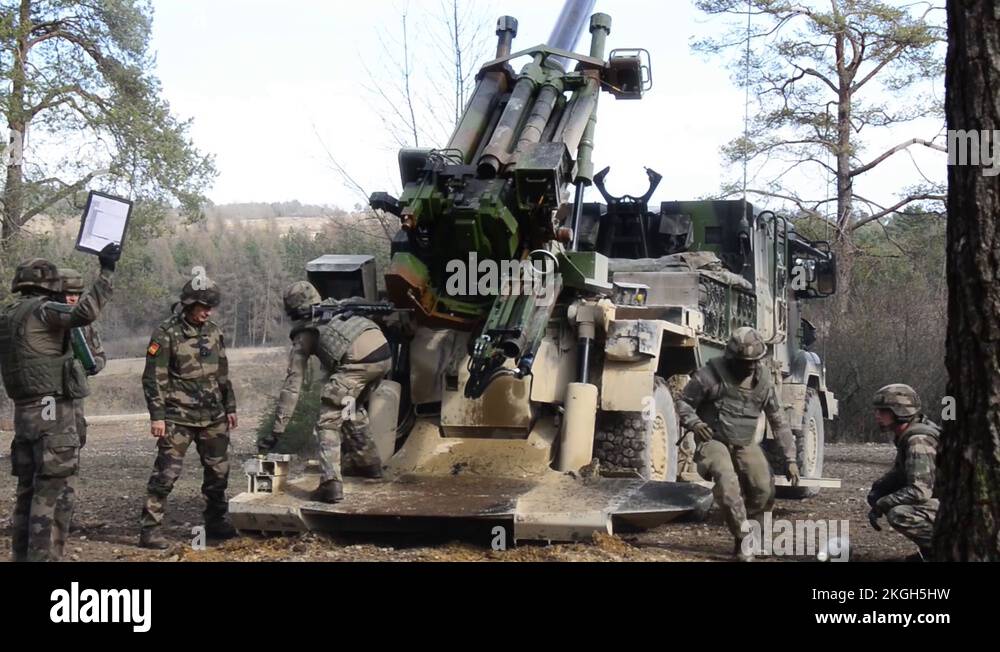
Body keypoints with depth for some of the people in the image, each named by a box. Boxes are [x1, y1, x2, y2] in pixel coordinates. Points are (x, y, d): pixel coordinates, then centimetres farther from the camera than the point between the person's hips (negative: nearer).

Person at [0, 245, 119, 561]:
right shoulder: (40, 309, -11)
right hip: (52, 412, -9)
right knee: (55, 493, -6)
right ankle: (44, 557, -8)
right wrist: (106, 271, -24)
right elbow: (85, 312, -28)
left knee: (28, 491, 14)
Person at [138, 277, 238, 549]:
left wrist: (230, 408, 16)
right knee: (166, 472, -9)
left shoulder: (214, 332, 9)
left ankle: (217, 523, 27)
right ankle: (149, 529, -5)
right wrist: (157, 416, -15)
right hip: (178, 417, -6)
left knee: (219, 470, 12)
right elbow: (153, 379, -10)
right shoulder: (166, 334, -9)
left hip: (213, 417, 6)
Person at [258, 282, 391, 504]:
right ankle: (370, 464, 39)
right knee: (352, 407, 30)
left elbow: (292, 384, 17)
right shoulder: (336, 306, 32)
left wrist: (276, 432, 19)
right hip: (384, 353, 6)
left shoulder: (304, 334, 19)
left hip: (358, 361, -6)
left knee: (328, 421, 5)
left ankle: (331, 484, -9)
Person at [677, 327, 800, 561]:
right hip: (713, 441, -4)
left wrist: (790, 459, 2)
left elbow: (778, 421, 8)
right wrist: (694, 423, -24)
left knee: (764, 487, -17)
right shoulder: (710, 374, -12)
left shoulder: (763, 379, 2)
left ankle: (747, 536, 8)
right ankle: (744, 539, -23)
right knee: (727, 480, -33)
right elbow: (684, 403, -2)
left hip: (745, 444, 4)